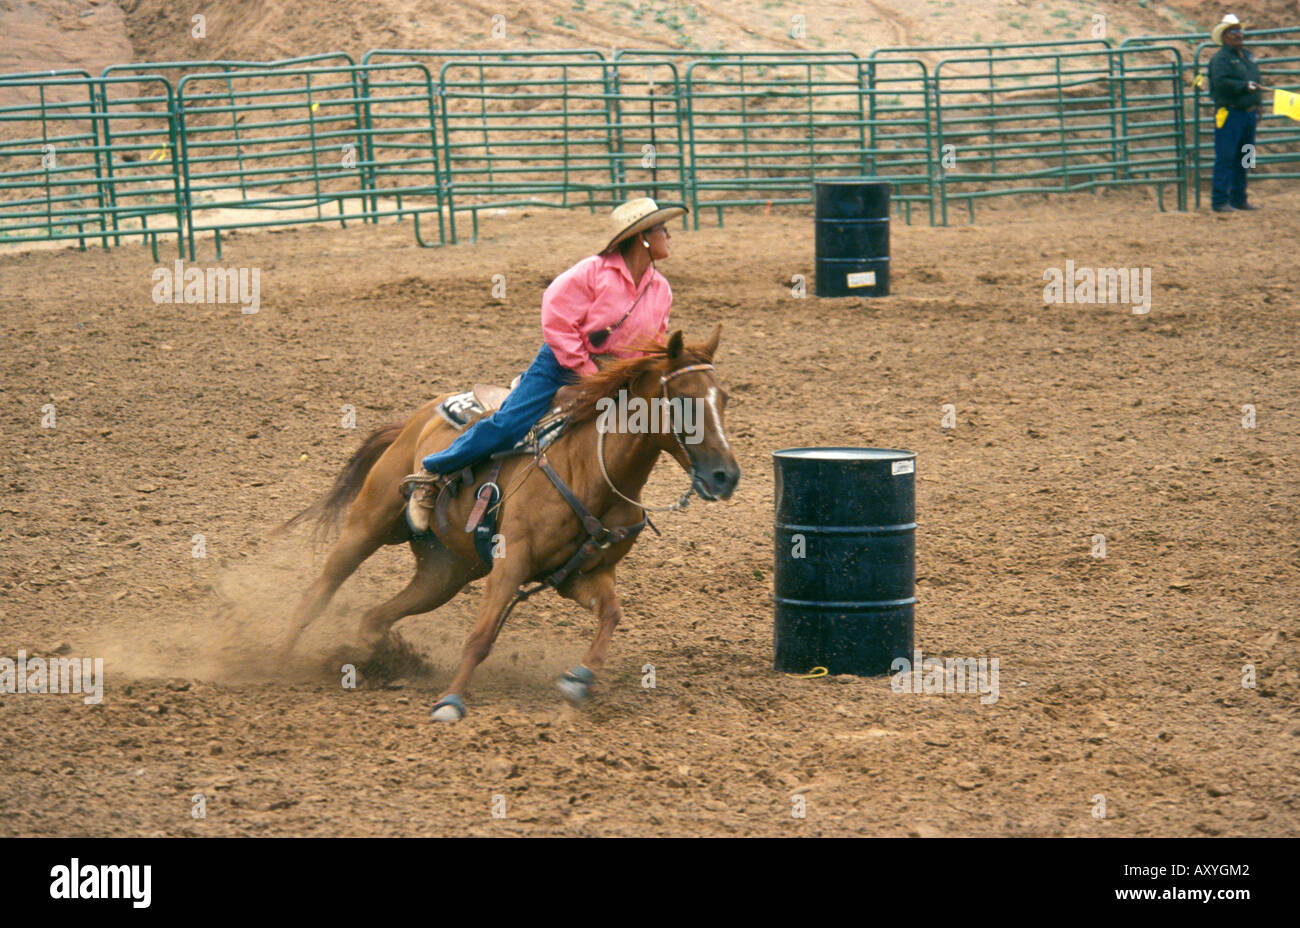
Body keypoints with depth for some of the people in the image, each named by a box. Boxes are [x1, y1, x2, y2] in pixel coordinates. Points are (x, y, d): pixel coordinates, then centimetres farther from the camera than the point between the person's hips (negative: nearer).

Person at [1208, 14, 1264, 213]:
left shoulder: (1249, 55, 17)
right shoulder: (1220, 59, -10)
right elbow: (1221, 83, -24)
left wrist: (1257, 107, 22)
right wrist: (1245, 86, -25)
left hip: (1249, 113, 8)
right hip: (1230, 113, -8)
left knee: (1243, 159, 13)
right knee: (1225, 158, -8)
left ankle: (1239, 198, 21)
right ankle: (1220, 201, -6)